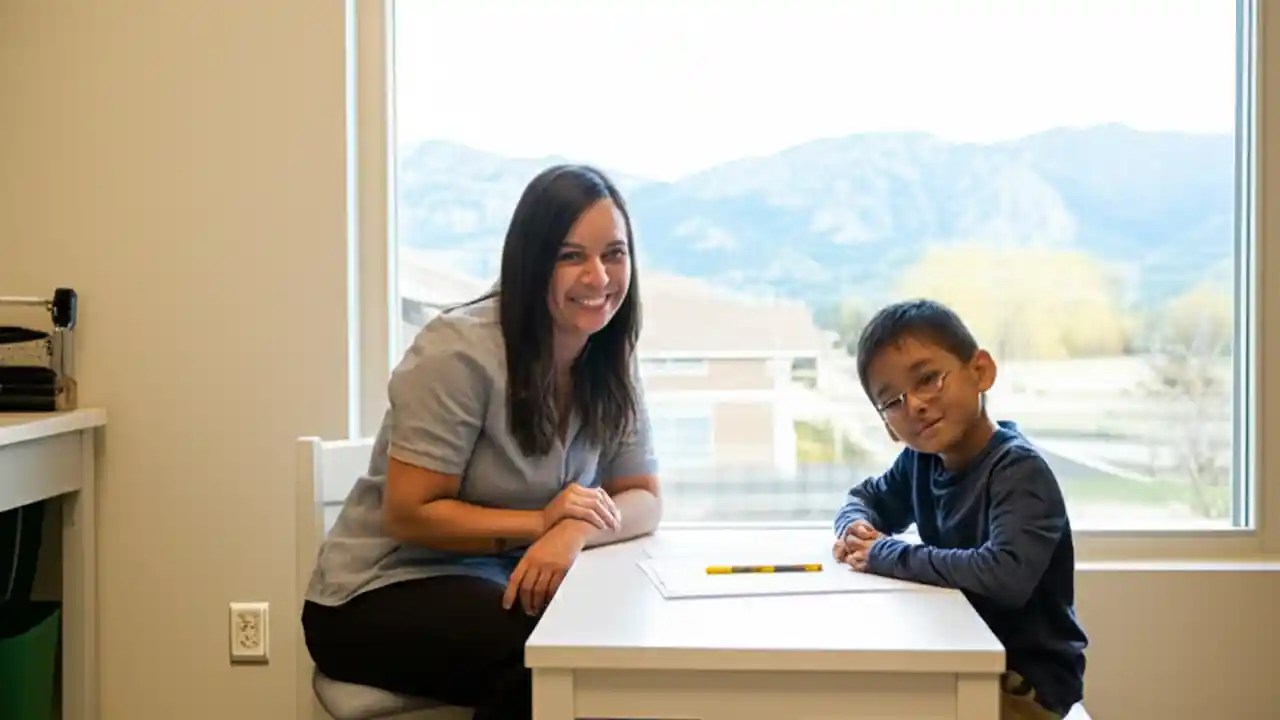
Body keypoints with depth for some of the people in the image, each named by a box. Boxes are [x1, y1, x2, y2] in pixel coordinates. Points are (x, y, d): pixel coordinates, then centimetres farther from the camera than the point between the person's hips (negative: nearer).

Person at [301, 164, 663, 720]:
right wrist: (541, 522, -26)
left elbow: (643, 501, -2)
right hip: (382, 592, -5)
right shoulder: (460, 353, -20)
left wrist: (575, 531, -24)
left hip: (503, 581, 6)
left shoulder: (611, 363, 1)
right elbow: (408, 514, -19)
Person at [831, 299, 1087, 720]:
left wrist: (884, 555, -28)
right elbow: (866, 498, 18)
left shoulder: (1019, 469, -23)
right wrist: (856, 528, -7)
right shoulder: (921, 460, -1)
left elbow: (1006, 575, -39)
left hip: (1030, 681, -7)